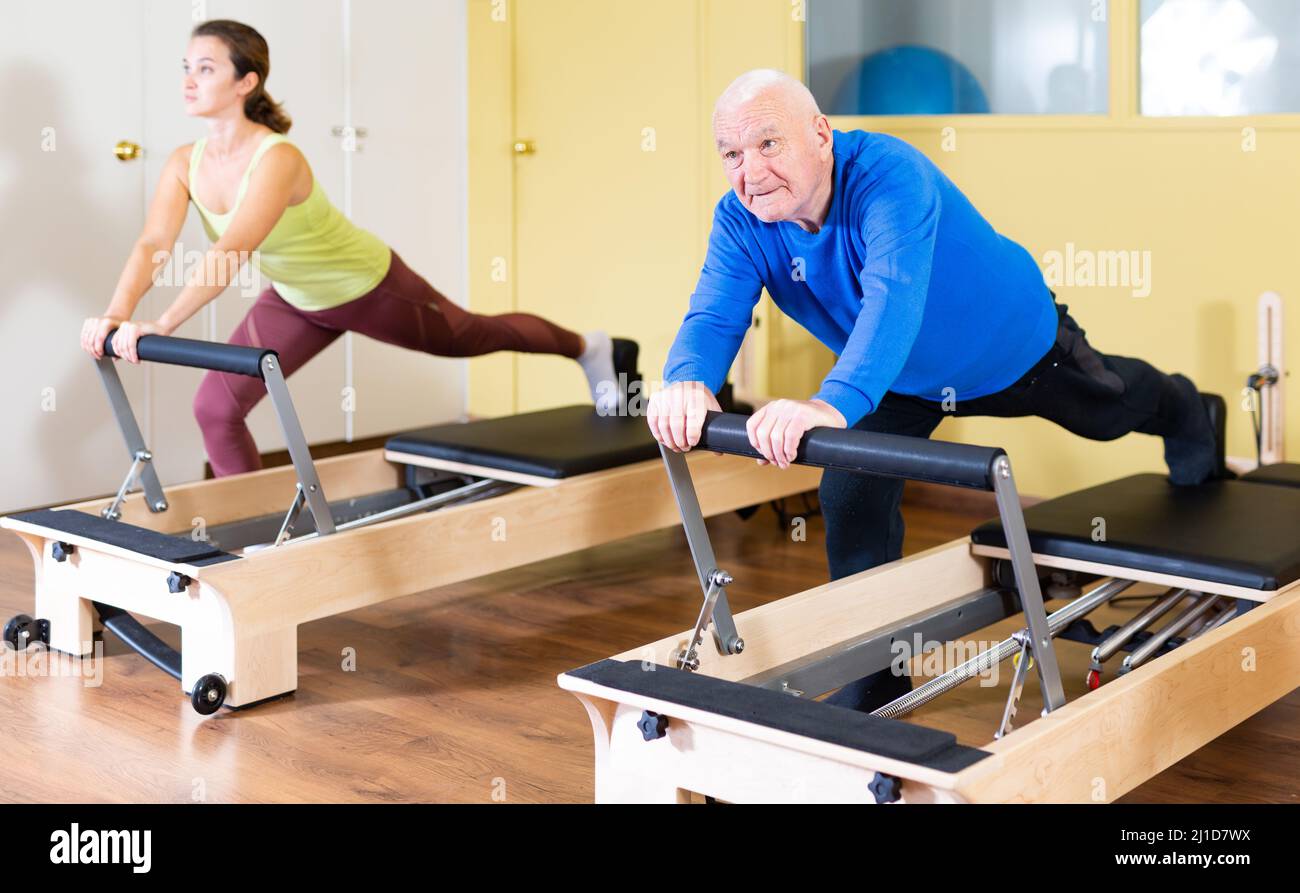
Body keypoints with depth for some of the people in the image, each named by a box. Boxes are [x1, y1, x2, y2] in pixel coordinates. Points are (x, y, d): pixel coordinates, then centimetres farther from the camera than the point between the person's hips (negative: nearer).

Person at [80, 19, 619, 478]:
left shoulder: (277, 159, -37)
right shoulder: (185, 164, -16)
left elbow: (231, 252, -50)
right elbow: (151, 244, -28)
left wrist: (162, 325, -59)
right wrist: (117, 314, -47)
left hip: (369, 289, -6)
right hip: (296, 302, 6)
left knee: (475, 337, 20)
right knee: (215, 408, -7)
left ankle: (585, 349, 51)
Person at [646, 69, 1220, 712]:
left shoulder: (889, 176, -44)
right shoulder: (739, 221, -25)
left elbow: (893, 298, -59)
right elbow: (714, 315, -37)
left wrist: (834, 404, -76)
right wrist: (688, 381, -62)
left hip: (1011, 346, -3)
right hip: (901, 380, 4)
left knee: (1107, 410, 24)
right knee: (851, 500, -7)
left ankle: (1178, 409, 64)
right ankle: (871, 681, 11)